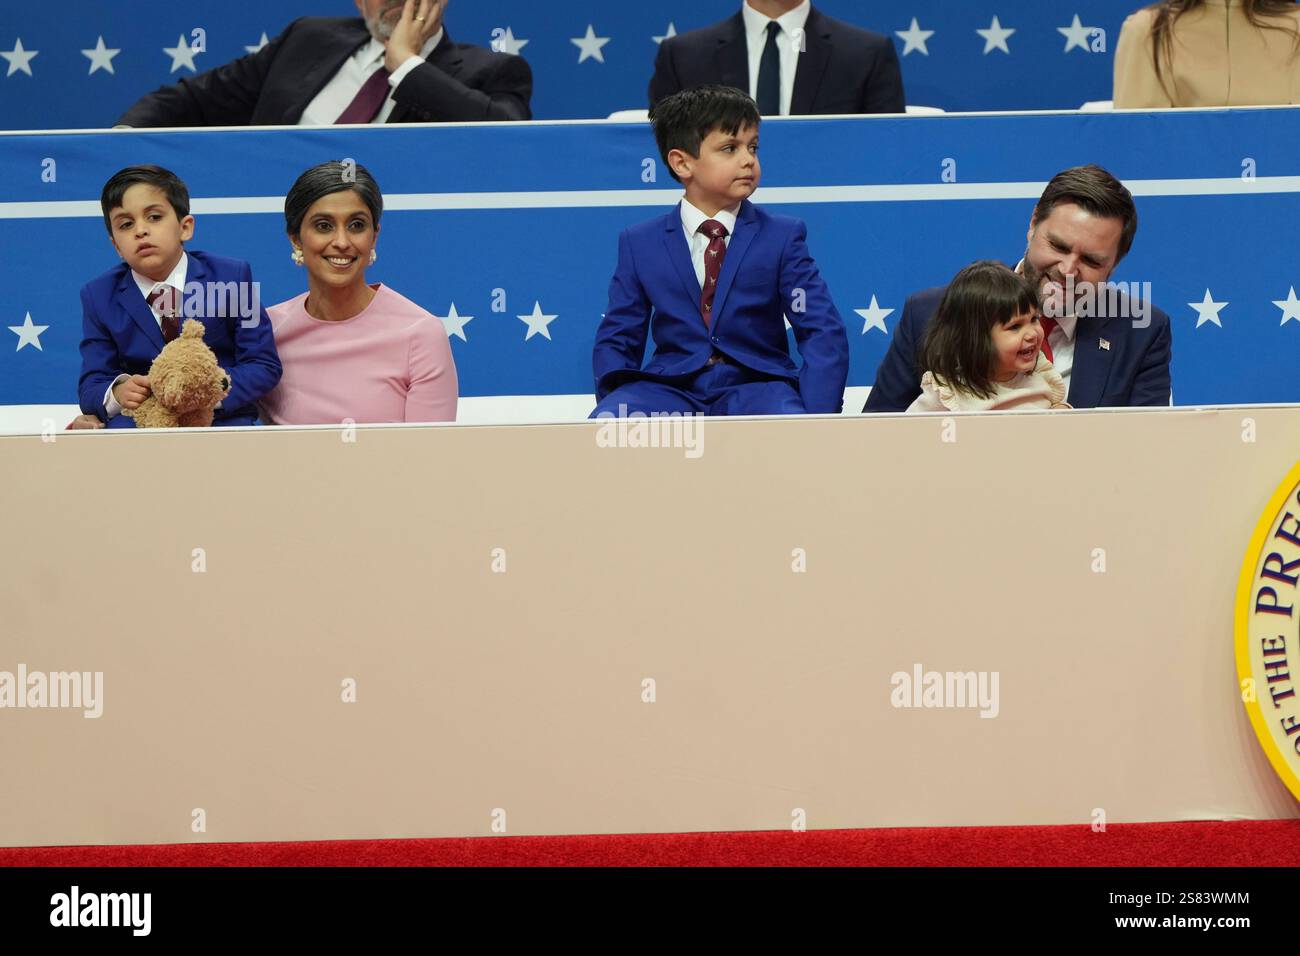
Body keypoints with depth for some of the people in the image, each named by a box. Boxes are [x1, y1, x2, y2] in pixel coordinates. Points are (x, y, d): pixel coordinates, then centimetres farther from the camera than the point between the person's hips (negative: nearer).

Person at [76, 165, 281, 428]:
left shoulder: (232, 278, -1)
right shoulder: (99, 297, 7)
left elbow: (264, 366, -2)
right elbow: (92, 384, 3)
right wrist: (116, 393, -22)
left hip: (223, 419, -1)